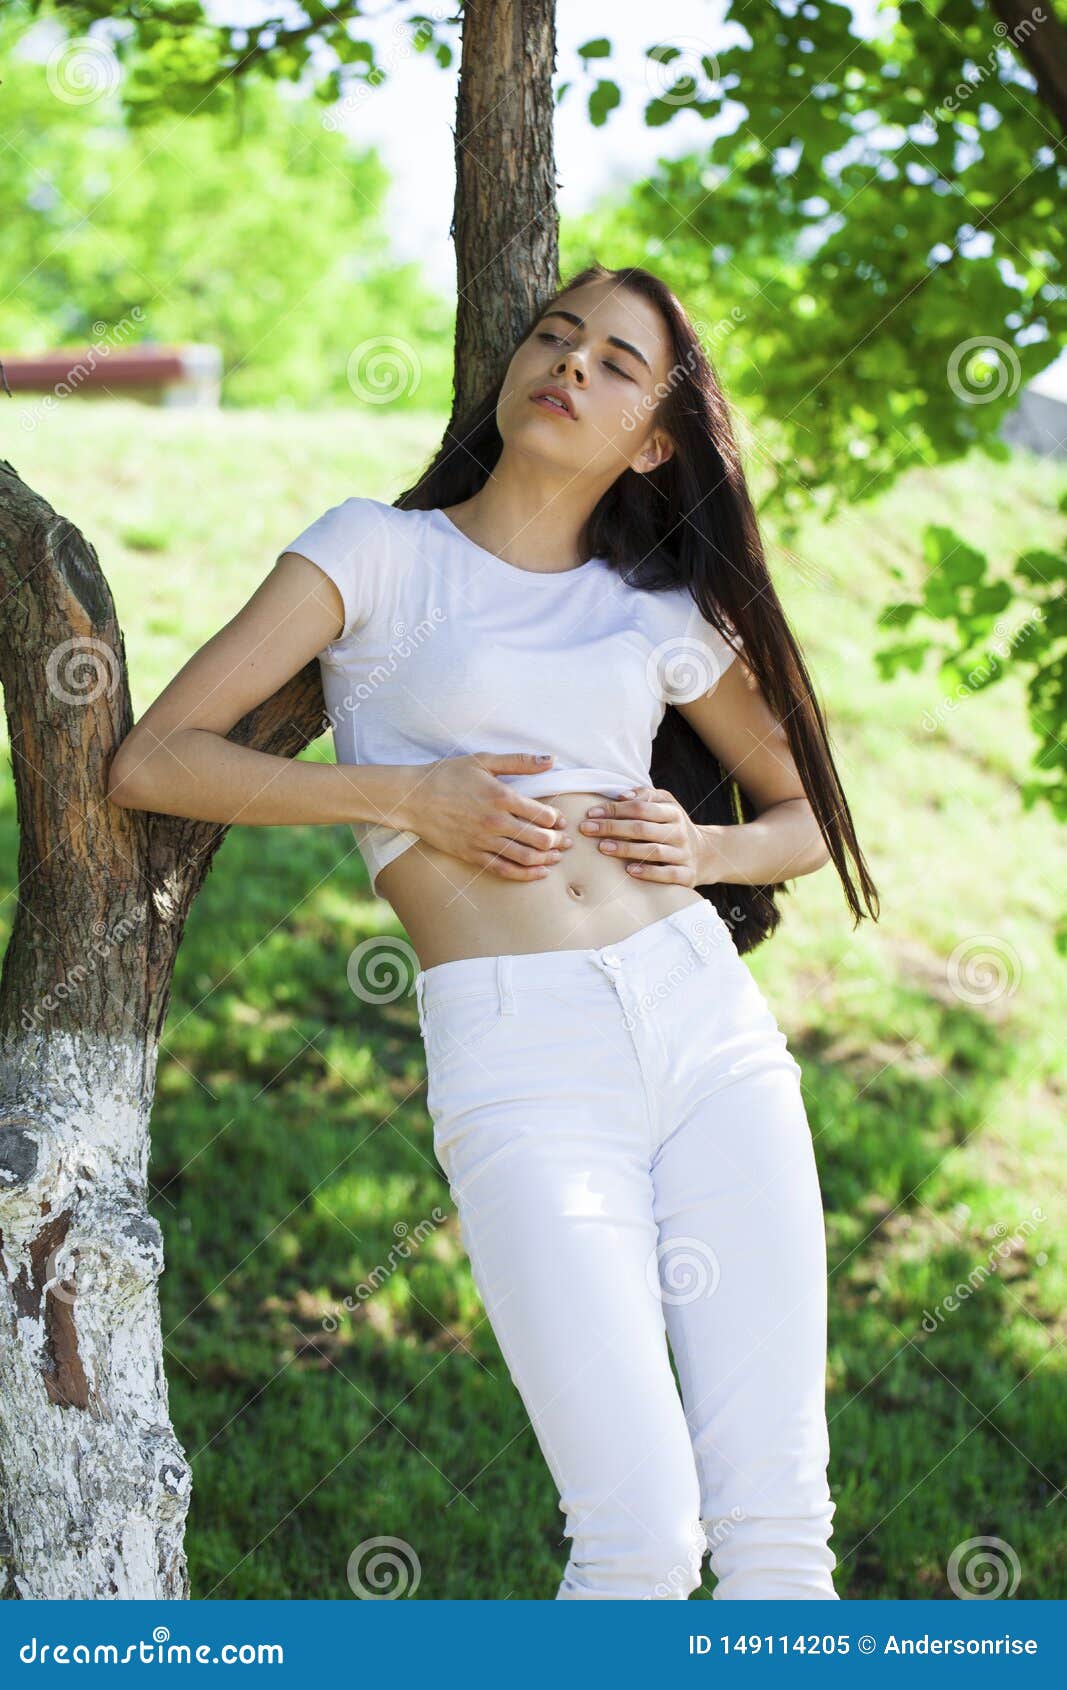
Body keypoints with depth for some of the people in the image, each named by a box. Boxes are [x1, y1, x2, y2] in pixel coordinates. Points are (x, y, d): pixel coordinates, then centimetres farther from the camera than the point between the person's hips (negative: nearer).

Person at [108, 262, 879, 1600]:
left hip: (710, 1025, 4)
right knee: (641, 1542, -13)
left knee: (777, 1526, -2)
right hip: (519, 1065, -4)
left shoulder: (670, 615, 16)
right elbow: (154, 759, 1)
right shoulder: (379, 550, 7)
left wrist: (707, 849, 5)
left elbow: (807, 814, 27)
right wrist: (404, 797, -8)